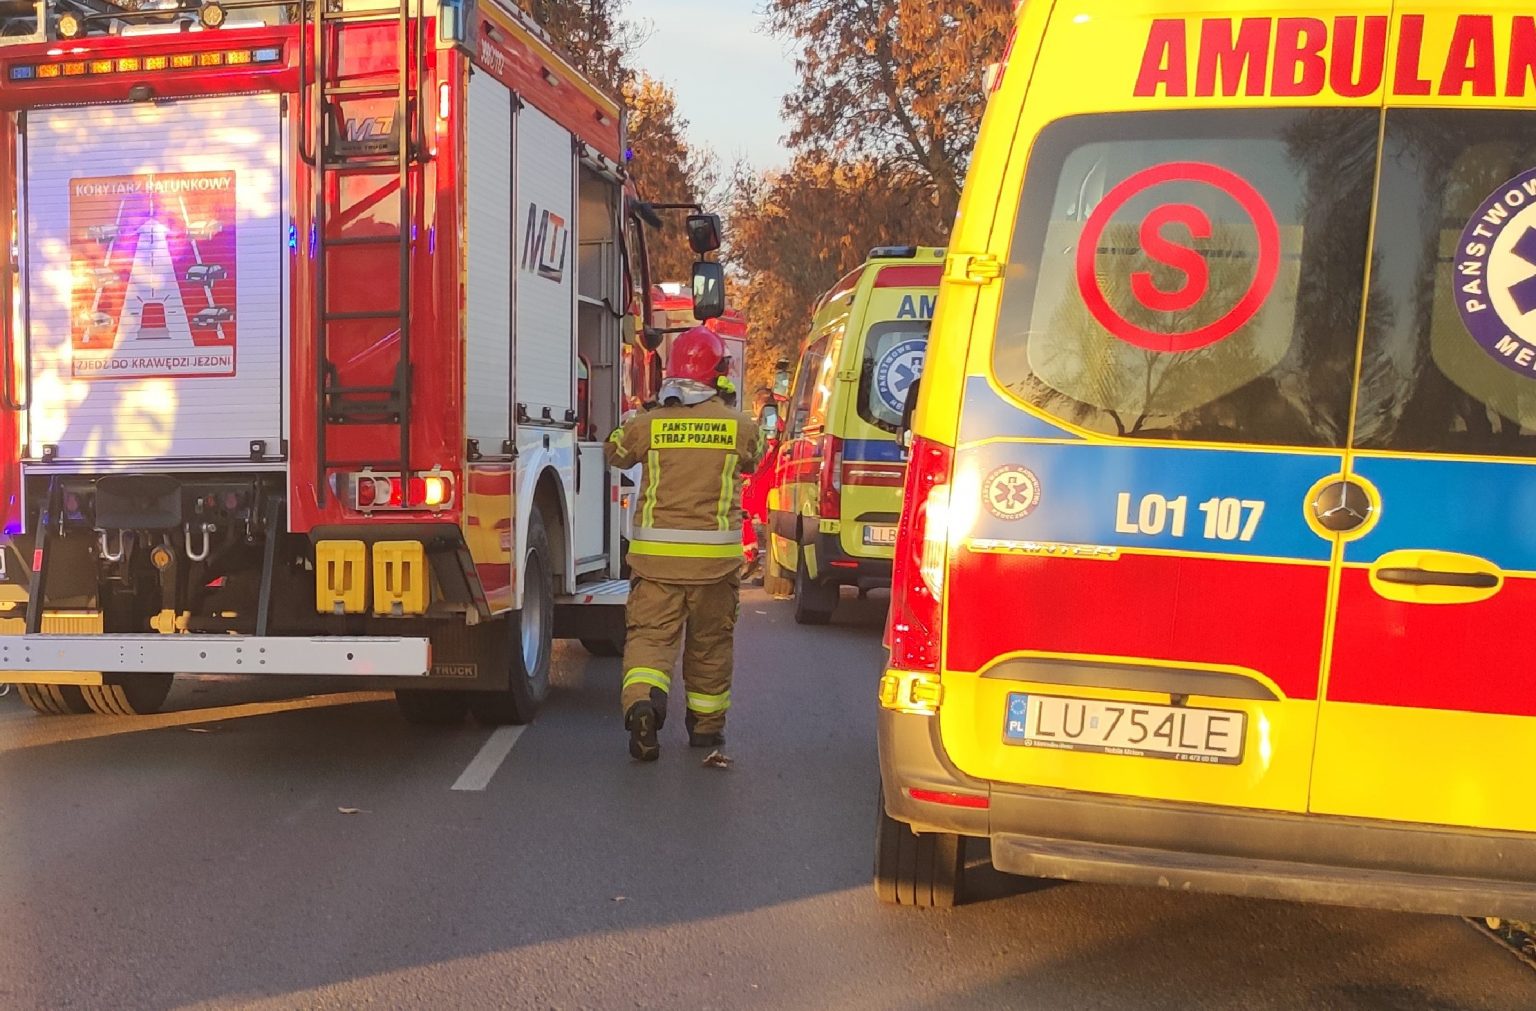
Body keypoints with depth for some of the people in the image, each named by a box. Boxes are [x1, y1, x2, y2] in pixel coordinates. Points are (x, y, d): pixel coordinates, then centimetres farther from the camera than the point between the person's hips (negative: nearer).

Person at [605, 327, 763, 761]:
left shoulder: (648, 424, -2)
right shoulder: (739, 427, -1)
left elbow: (616, 454, 17)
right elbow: (753, 460, 19)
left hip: (655, 551, 0)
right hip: (715, 553, 1)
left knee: (650, 632, 2)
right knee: (711, 640, 16)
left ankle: (643, 699, -25)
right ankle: (706, 724, 28)